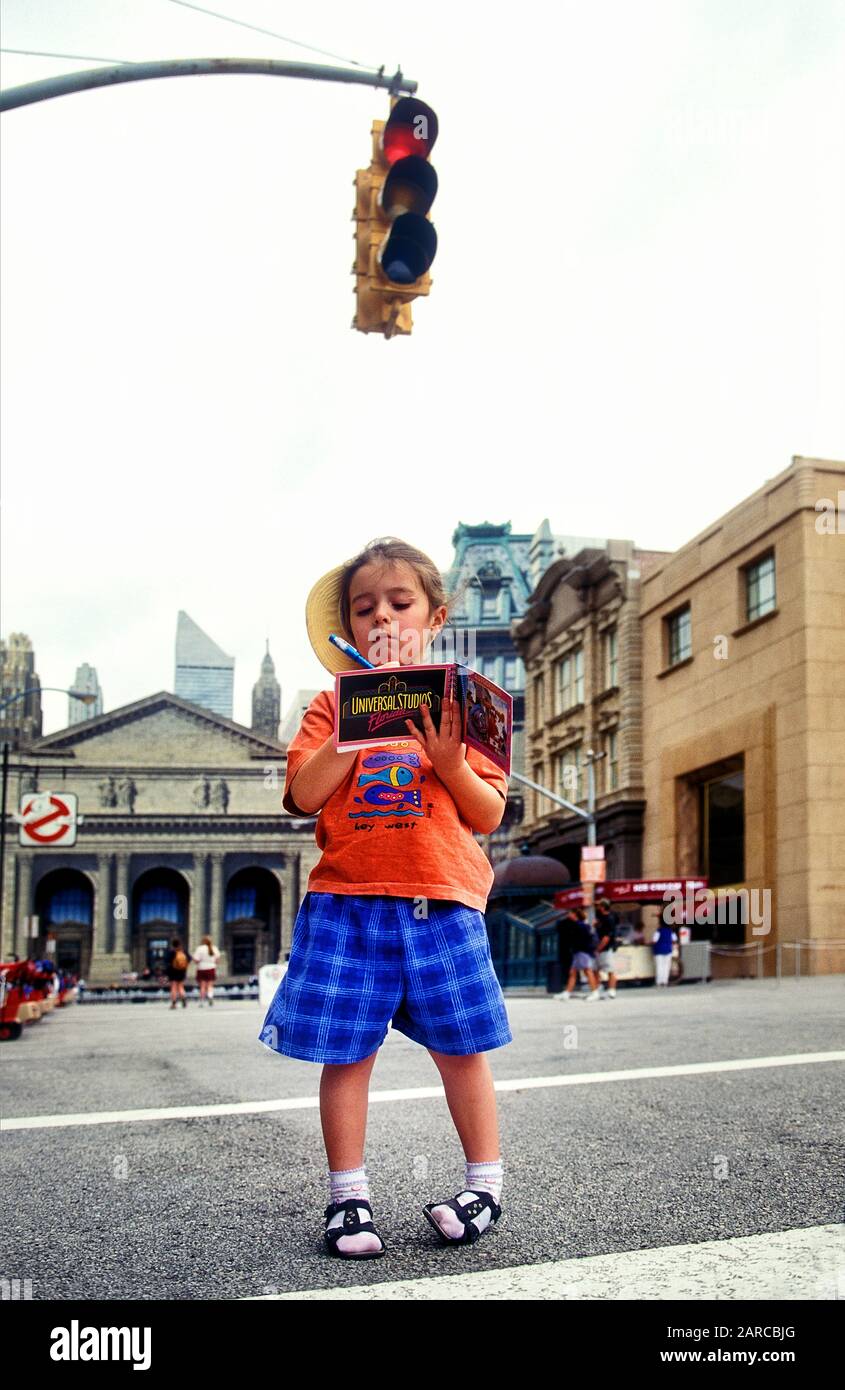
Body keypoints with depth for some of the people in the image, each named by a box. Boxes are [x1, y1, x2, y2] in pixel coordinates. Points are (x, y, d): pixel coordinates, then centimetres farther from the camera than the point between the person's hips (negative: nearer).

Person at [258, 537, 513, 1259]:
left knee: (461, 1047, 5)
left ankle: (485, 1183, 23)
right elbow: (305, 794, -6)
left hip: (442, 900, 0)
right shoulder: (332, 706, 9)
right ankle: (348, 1194, 17)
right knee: (346, 1051, 3)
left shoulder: (460, 703, 8)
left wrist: (451, 764, -13)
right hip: (348, 899, 1)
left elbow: (490, 815, 5)